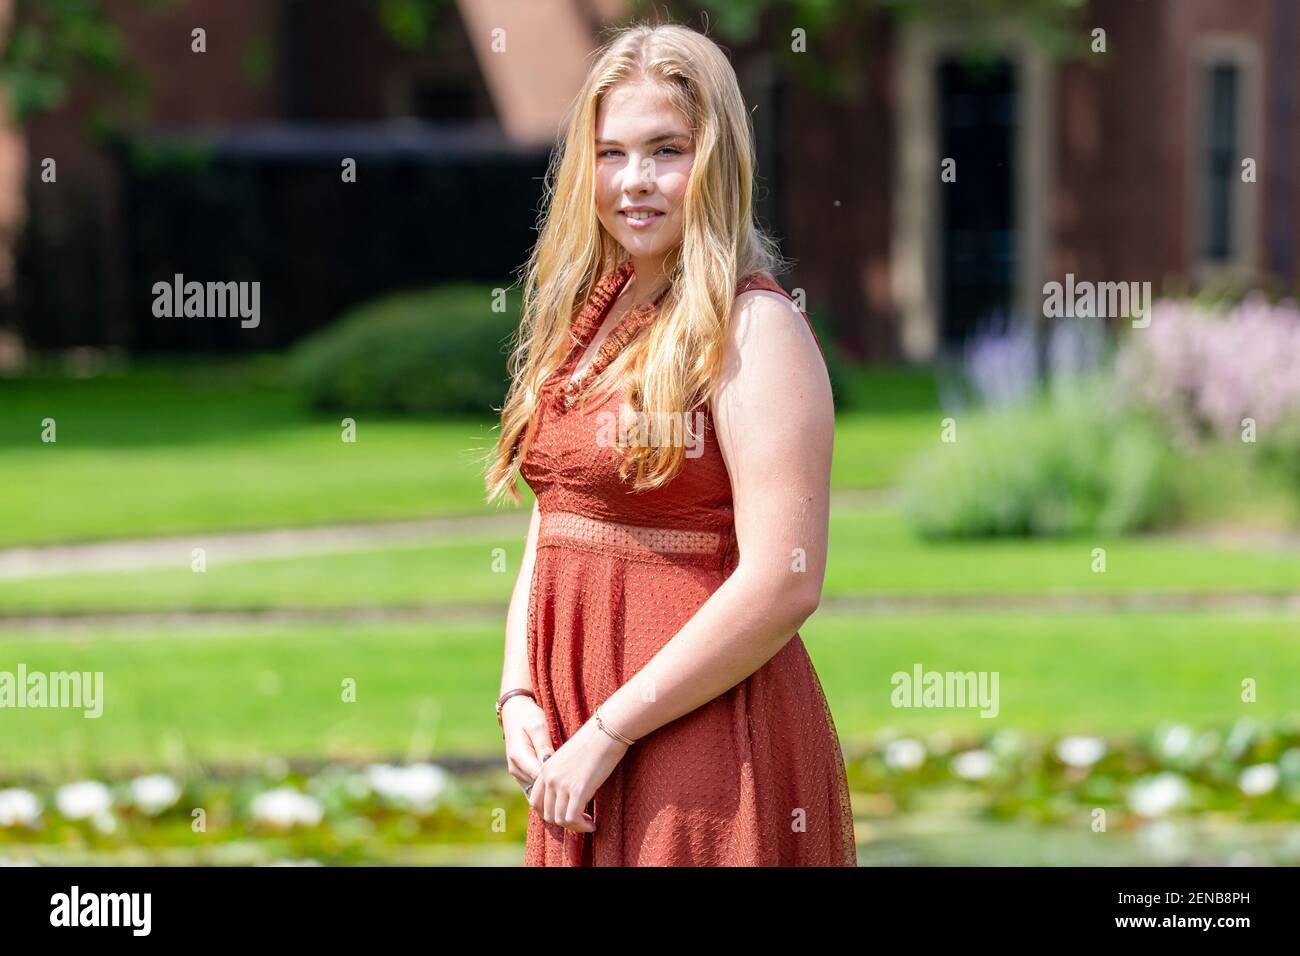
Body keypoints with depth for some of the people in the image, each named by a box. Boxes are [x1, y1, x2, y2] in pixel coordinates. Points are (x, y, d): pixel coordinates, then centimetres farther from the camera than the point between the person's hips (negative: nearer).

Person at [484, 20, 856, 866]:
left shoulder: (754, 330, -11)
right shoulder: (586, 323, 12)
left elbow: (783, 583, -19)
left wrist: (609, 733, -17)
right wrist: (518, 694, 0)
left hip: (704, 734, -7)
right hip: (575, 743, 7)